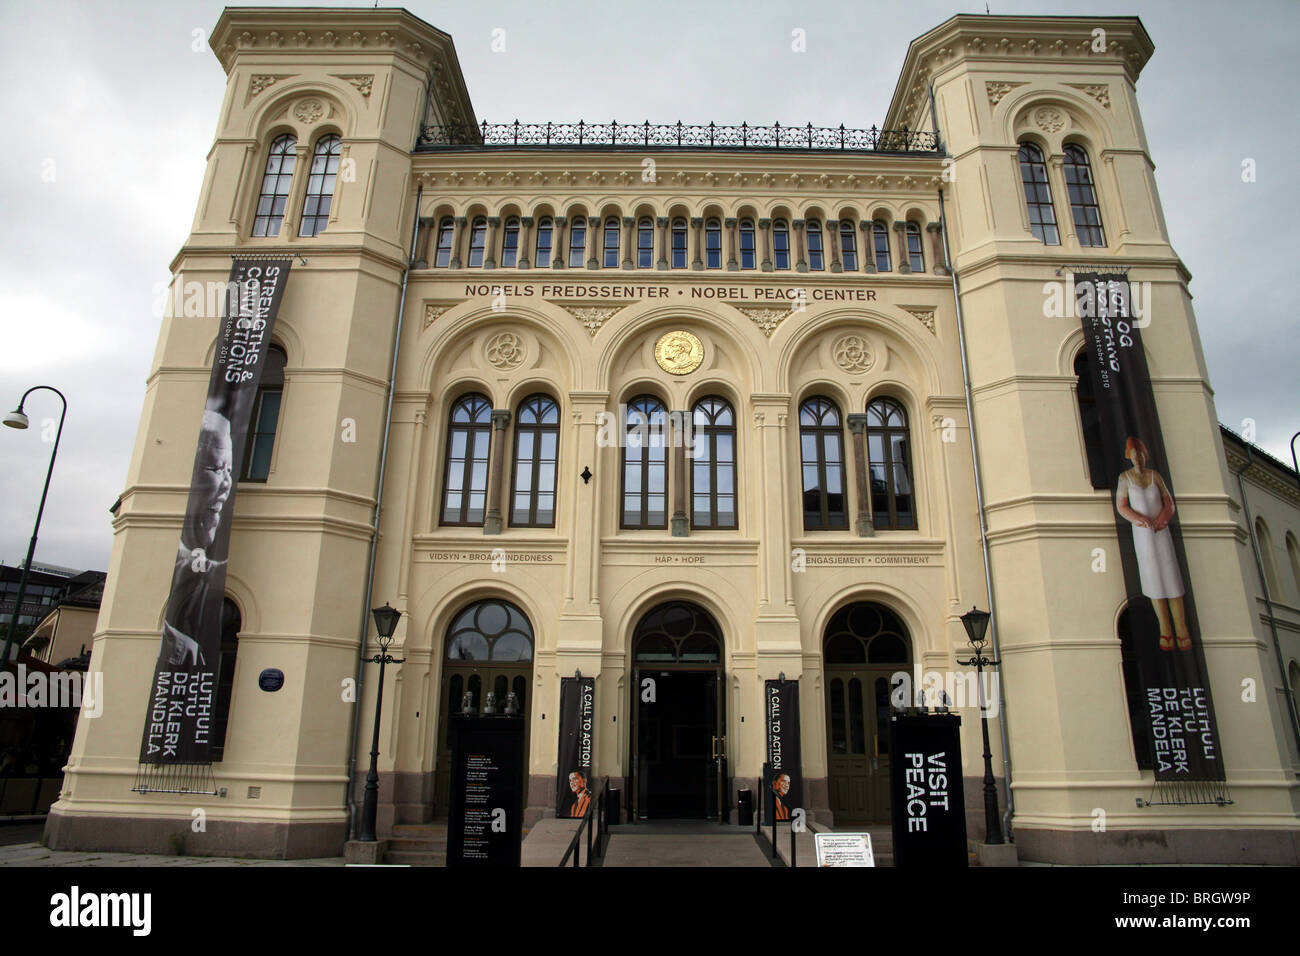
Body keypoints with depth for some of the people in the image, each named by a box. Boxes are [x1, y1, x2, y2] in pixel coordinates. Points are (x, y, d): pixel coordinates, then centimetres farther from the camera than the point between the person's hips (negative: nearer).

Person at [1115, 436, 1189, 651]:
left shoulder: (1154, 474, 4)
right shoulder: (1125, 477, 0)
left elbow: (1168, 501, 6)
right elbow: (1121, 505, -1)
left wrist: (1164, 517, -13)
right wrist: (1139, 518, -17)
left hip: (1161, 531, 1)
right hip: (1141, 532, -1)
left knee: (1171, 575, -2)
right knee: (1152, 578, 0)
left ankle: (1181, 629, 1)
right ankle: (1165, 630, 7)